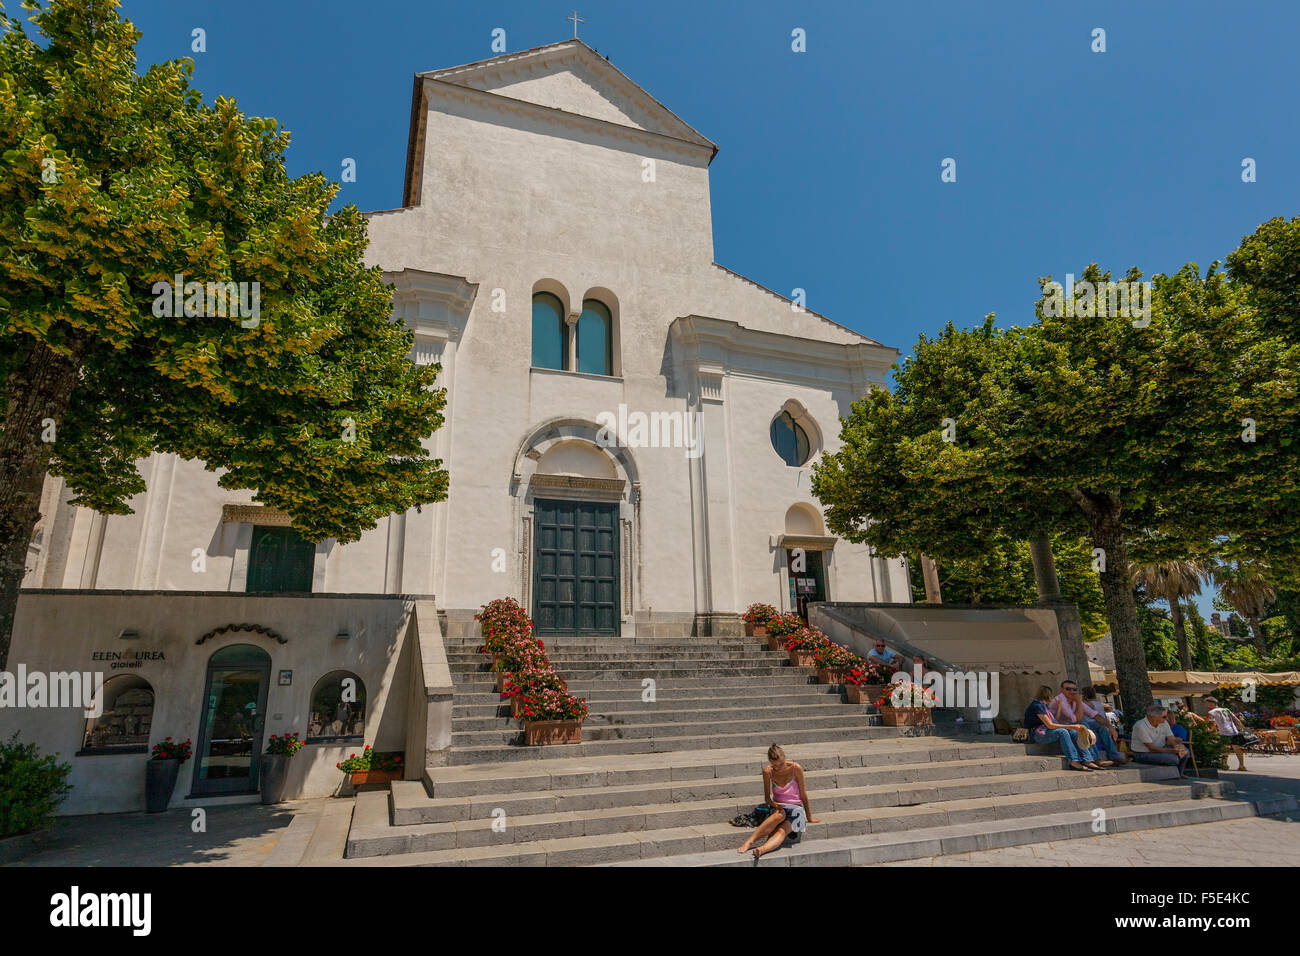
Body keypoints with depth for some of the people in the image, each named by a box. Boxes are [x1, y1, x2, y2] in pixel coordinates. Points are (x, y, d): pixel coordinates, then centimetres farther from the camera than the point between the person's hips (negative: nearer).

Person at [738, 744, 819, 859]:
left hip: (795, 808, -1)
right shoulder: (768, 772, -7)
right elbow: (767, 798, 2)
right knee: (780, 814, -37)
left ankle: (761, 850, -58)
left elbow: (803, 796, -2)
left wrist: (809, 817, 6)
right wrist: (773, 804, -20)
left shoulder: (795, 768, -12)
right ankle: (750, 841, -43)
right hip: (778, 807, 1)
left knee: (782, 830, -32)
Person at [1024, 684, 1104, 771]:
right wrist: (1071, 726, -17)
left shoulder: (1045, 705, 21)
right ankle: (1074, 762, -35)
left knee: (1074, 733, -9)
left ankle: (1087, 760, -18)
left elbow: (1054, 722, 12)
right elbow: (1050, 725, -18)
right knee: (1062, 732, -32)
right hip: (1038, 734, -9)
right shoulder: (1037, 705, -12)